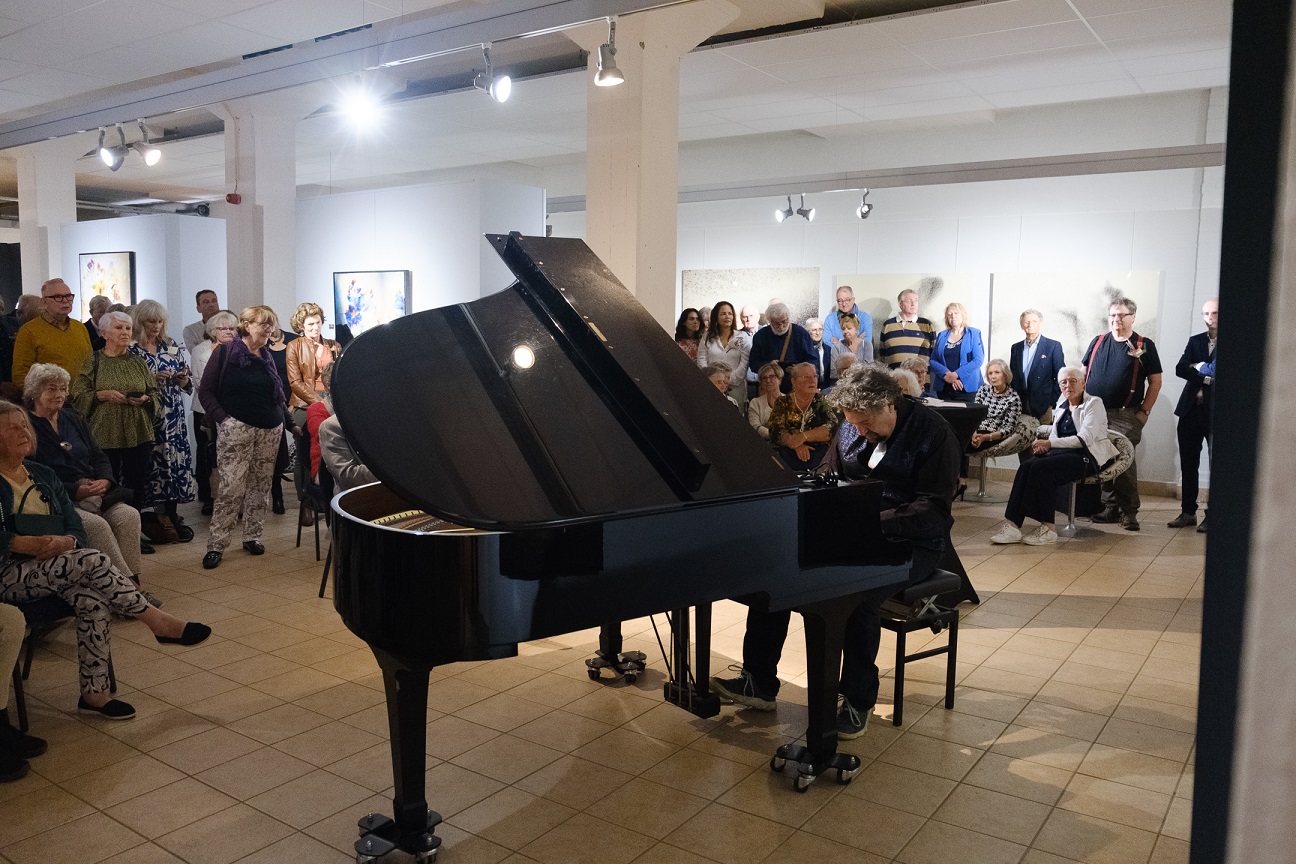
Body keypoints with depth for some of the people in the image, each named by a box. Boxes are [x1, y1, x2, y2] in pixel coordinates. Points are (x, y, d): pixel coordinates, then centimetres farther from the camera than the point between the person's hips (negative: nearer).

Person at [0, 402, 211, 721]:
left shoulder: (43, 476, 16)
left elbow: (77, 530, 8)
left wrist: (66, 543, -13)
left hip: (54, 568, 5)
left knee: (93, 599, -27)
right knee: (91, 561, -30)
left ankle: (94, 693, -23)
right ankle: (158, 622, -20)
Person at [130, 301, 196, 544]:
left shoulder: (172, 347, 10)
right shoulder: (131, 351, -2)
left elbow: (189, 382, 12)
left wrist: (184, 379, -9)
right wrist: (152, 379, -17)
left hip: (173, 416, 4)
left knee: (175, 459, 2)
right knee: (151, 462, -5)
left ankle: (171, 515, 12)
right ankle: (151, 515, 7)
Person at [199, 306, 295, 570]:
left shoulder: (267, 356, 14)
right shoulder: (225, 353, 0)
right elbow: (206, 390, 0)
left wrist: (288, 420, 10)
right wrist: (223, 418, -10)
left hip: (271, 429, 5)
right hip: (237, 427, -5)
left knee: (261, 485, 8)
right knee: (231, 486, -10)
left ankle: (252, 537, 18)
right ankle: (216, 545, -5)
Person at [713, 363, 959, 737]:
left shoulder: (933, 433, -12)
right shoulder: (850, 429, 7)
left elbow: (935, 509, -19)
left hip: (909, 541, -6)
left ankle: (859, 700, -12)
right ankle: (759, 682, -4)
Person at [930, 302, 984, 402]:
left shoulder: (973, 334, 5)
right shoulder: (941, 335, 13)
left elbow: (978, 360, -6)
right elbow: (933, 360, 6)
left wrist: (956, 374, -15)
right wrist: (947, 375, -12)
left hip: (966, 387, -3)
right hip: (943, 387, 3)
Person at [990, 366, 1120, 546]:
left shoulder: (1094, 403, 0)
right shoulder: (1061, 406, 20)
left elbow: (1085, 438, -13)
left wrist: (1050, 443, -20)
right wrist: (1044, 445, -6)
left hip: (1087, 457, -6)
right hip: (1063, 453, 6)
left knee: (1042, 467, -32)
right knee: (1026, 467, -25)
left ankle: (1048, 529, -27)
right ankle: (1013, 525, -34)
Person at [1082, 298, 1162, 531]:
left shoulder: (1144, 346, 3)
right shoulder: (1098, 342, 13)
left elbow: (1155, 382, 3)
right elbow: (1084, 374, 18)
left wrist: (1144, 411, -5)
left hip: (1125, 416, -4)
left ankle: (1128, 512, -3)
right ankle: (1109, 507, 15)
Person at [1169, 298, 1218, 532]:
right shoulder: (1195, 341, 15)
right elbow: (1180, 368, 1)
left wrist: (1199, 367, -2)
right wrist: (1205, 378, -11)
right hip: (1191, 410, 5)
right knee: (1188, 465, 8)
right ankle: (1188, 512, 16)